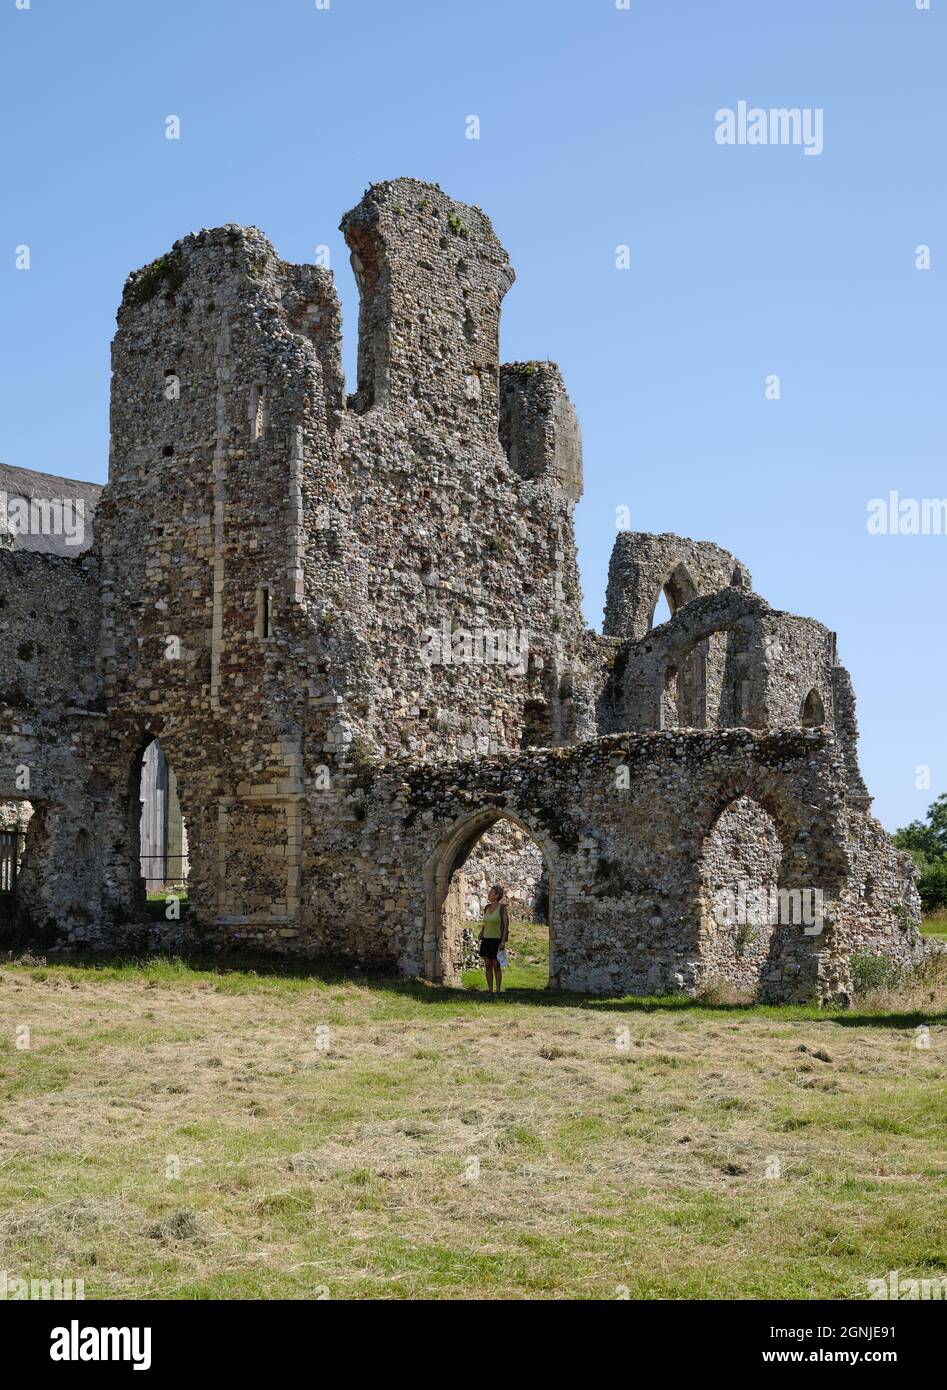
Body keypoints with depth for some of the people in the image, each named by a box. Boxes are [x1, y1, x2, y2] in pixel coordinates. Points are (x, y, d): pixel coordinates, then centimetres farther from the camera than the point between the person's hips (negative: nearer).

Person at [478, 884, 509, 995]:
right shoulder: (487, 907, 10)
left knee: (496, 966, -3)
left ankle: (498, 991, 2)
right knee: (488, 966, 5)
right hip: (486, 940, 6)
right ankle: (490, 991, 9)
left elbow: (506, 926, -10)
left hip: (496, 940, -6)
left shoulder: (502, 908, -8)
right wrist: (481, 938, 12)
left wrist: (503, 942, -16)